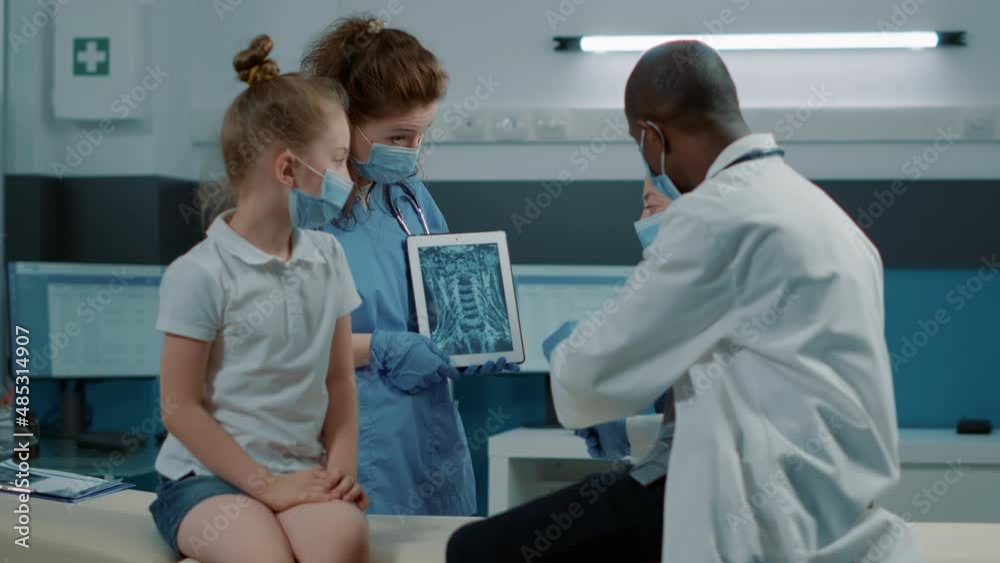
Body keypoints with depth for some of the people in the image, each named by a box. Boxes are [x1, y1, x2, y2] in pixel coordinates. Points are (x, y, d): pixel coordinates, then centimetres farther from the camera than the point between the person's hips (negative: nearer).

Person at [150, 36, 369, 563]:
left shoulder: (327, 258, 9)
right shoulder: (200, 274, -8)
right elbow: (180, 408, -8)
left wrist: (343, 466, -2)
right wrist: (266, 484, -12)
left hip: (301, 473, 4)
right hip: (207, 476, -4)